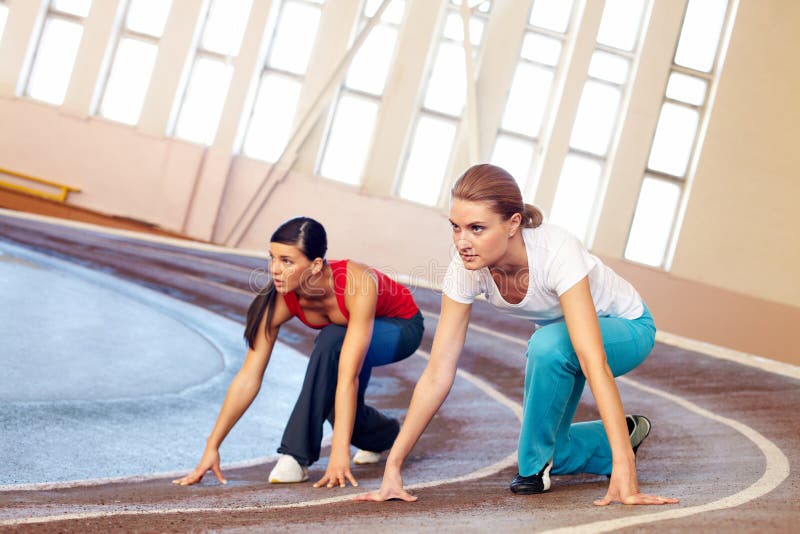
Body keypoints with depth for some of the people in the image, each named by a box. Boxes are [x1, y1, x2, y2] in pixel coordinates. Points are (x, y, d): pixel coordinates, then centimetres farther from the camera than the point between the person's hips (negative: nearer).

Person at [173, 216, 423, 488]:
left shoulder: (358, 283, -41)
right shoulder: (280, 300, -27)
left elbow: (348, 377, -45)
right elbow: (248, 377, -23)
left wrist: (340, 452, -48)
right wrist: (212, 447, -24)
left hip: (401, 327, -6)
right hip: (343, 336, 6)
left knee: (331, 342, -33)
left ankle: (297, 456, -25)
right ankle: (383, 432, 24)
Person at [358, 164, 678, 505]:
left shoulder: (557, 252, -40)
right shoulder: (466, 268, -25)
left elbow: (595, 363, -46)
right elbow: (437, 374, -22)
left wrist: (624, 470, -51)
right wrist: (393, 466, -27)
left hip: (626, 329, -5)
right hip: (557, 332, 6)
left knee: (549, 343, -37)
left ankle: (537, 463, -13)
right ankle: (628, 433, 27)